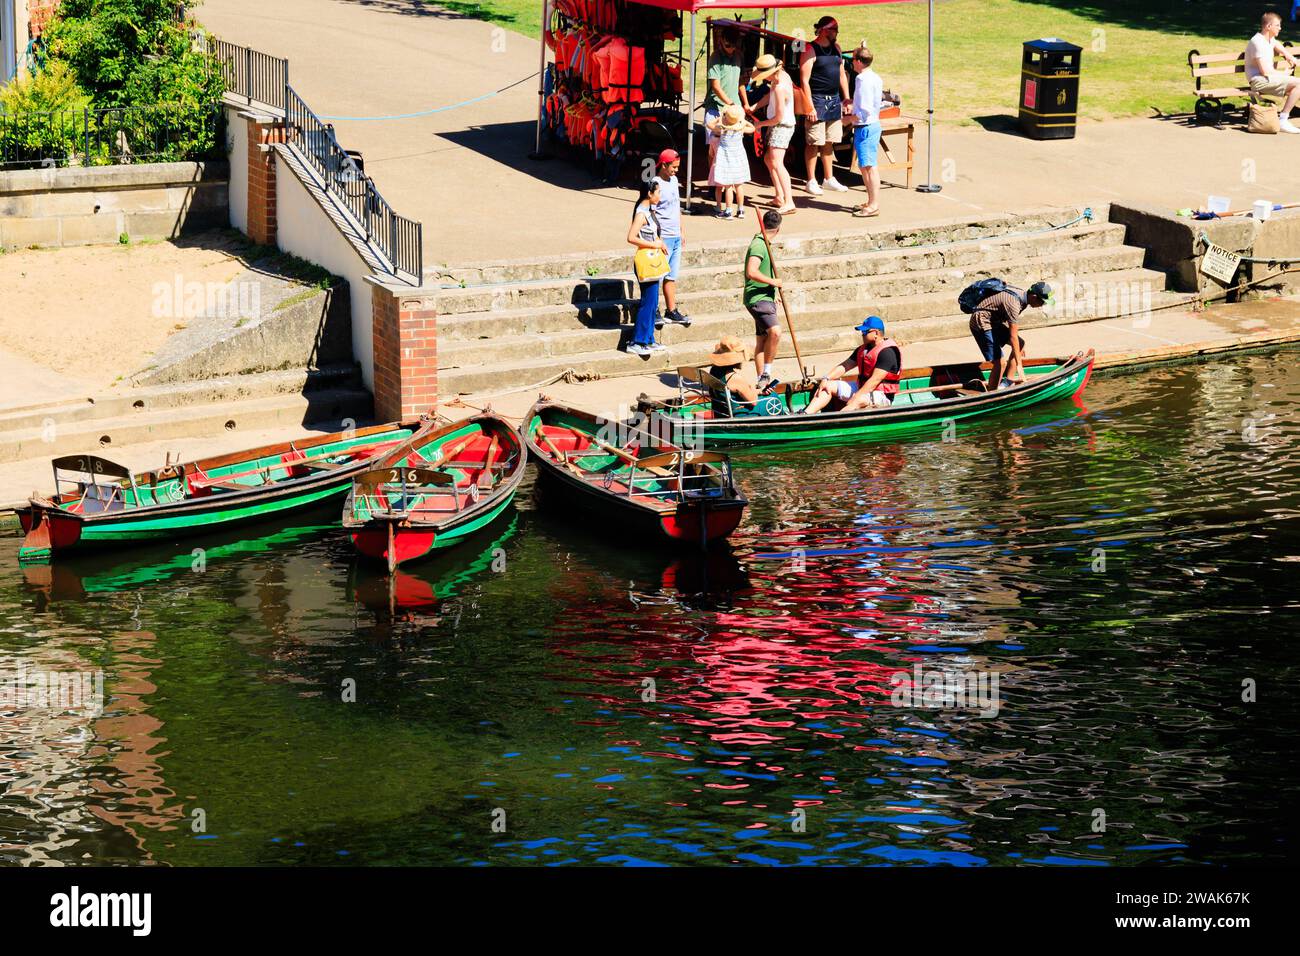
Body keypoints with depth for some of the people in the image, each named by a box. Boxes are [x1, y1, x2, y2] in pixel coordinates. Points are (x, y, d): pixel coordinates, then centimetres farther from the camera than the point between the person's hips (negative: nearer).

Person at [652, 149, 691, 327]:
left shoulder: (674, 180, 11)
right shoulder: (656, 184, -15)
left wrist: (681, 231, 22)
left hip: (676, 237, 8)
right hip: (663, 238, -8)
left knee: (671, 277, 13)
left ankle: (671, 310, 19)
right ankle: (653, 312, 4)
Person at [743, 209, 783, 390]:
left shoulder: (762, 243, 17)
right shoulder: (758, 245, -16)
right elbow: (751, 272, -29)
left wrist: (773, 297, 36)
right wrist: (773, 282, -19)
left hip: (765, 298, 10)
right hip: (757, 299, -10)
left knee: (762, 340, 12)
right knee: (775, 332, -25)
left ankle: (762, 380, 17)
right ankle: (766, 373, -19)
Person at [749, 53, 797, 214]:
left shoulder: (780, 88, -28)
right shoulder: (782, 74, 0)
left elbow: (778, 118, -22)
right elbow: (769, 96, 15)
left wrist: (761, 124, -6)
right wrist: (752, 108, 3)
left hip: (781, 127, -11)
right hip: (777, 126, 11)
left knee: (776, 163, -21)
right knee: (768, 160, 22)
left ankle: (789, 202, -29)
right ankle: (779, 196, 29)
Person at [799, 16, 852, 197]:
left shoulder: (836, 48, 11)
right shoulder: (810, 50, -11)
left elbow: (842, 74, 19)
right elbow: (804, 80, -15)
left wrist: (846, 98, 12)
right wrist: (810, 107, -19)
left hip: (834, 100, 7)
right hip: (817, 100, -7)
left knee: (829, 142, 13)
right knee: (814, 143, -2)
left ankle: (829, 179, 20)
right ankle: (812, 181, 4)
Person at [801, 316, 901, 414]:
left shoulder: (887, 351, -17)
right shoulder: (862, 349, 12)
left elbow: (875, 380, -25)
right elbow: (844, 366, 13)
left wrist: (855, 398, -31)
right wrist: (826, 379, -4)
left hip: (881, 395, -9)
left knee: (859, 400, -40)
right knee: (828, 386, 1)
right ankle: (806, 415, -19)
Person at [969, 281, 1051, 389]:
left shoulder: (1021, 295, 2)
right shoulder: (1013, 303, -28)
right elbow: (1013, 337, -27)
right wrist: (1018, 364, -24)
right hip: (981, 324, -10)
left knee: (1021, 343, 7)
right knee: (999, 363, -13)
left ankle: (1008, 381, 7)